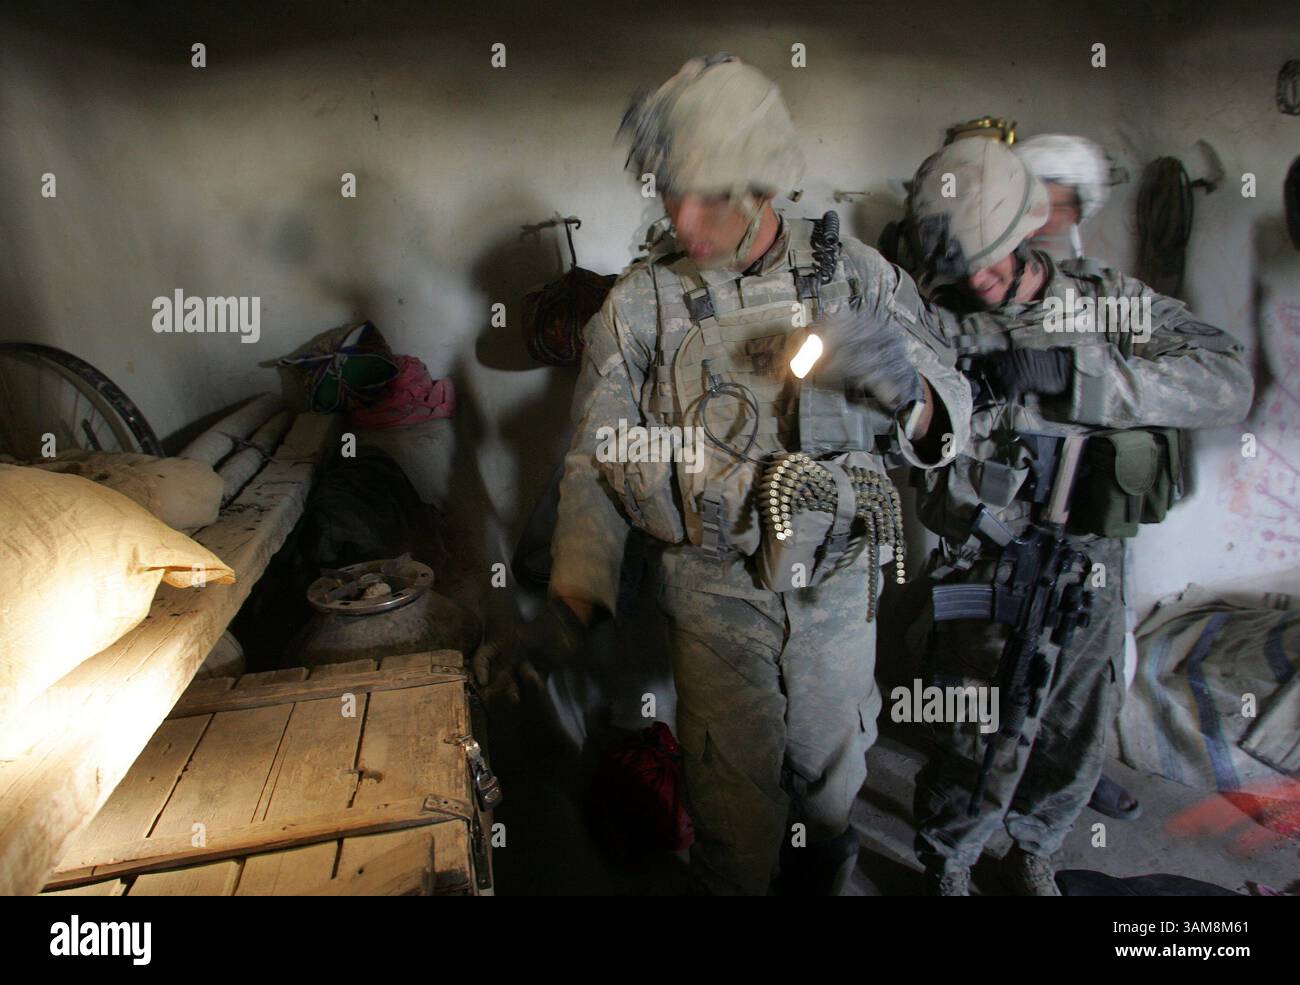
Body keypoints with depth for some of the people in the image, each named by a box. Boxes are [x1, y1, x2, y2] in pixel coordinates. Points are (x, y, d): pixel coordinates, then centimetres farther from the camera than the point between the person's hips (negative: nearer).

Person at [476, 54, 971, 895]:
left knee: (831, 763, 22)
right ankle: (735, 882, 41)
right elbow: (599, 463, -7)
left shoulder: (851, 272, -6)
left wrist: (908, 389, -27)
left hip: (839, 581, 2)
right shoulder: (640, 303, -9)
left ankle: (820, 858, 53)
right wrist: (569, 607, -18)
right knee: (735, 792, 10)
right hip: (715, 591, -1)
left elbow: (948, 422, -2)